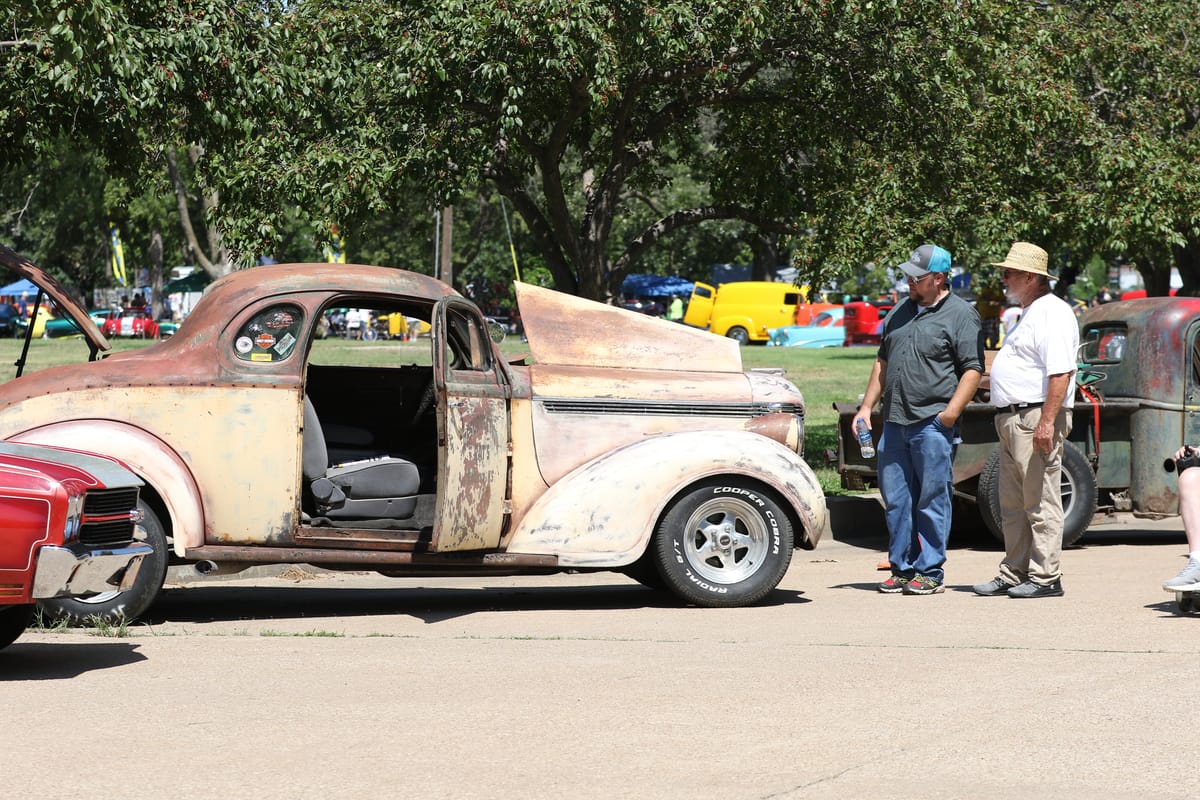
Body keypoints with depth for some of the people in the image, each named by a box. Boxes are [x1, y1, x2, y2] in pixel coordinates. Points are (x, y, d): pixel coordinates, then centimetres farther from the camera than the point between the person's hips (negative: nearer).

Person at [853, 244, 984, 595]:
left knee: (931, 500, -2)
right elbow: (883, 362, 24)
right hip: (894, 422, 7)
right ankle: (902, 568, 16)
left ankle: (931, 572, 4)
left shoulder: (960, 315, -3)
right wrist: (866, 407, 17)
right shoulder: (901, 311, 18)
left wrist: (951, 411, -18)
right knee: (895, 499, 8)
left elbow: (973, 369, -8)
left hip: (932, 424, -7)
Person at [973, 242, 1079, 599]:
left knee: (1040, 503, -6)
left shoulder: (1053, 314, -13)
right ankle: (1014, 574, 20)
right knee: (1013, 505, 14)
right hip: (1012, 419, 11)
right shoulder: (1030, 314, 20)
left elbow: (1061, 372, -22)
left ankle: (1045, 578, -3)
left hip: (1037, 418, -11)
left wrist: (1047, 421, -27)